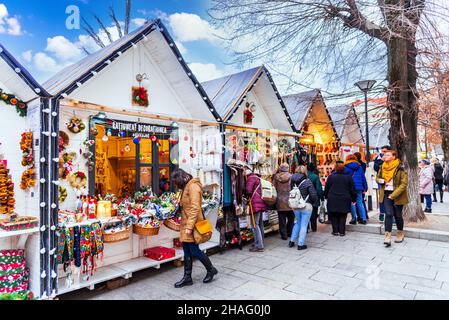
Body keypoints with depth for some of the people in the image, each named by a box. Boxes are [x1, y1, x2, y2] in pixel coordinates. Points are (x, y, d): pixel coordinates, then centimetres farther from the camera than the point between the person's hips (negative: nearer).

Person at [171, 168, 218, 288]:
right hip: (186, 224, 9)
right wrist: (185, 225, 11)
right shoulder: (186, 187, 16)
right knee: (187, 251, 11)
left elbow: (195, 208, -21)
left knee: (194, 250, -1)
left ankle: (211, 270, 19)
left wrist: (189, 226, -23)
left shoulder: (193, 186, -14)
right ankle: (187, 277, 21)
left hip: (192, 224, -9)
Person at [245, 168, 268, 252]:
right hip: (261, 203, 10)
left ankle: (259, 246, -7)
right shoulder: (257, 177, 21)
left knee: (255, 224, -7)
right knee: (260, 224, 15)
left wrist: (248, 197, 3)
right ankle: (260, 243, 25)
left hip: (255, 204, -10)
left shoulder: (251, 178, -7)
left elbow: (249, 190, -16)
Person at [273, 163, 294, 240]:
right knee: (291, 219, 17)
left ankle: (284, 235, 11)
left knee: (282, 220, 8)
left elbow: (274, 188, 0)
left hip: (280, 202, 0)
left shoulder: (276, 177, -4)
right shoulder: (291, 177, -8)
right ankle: (290, 233, 25)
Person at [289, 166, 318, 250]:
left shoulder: (293, 182, -2)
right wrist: (312, 202, 5)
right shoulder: (307, 182, -13)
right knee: (304, 225, 7)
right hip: (306, 206, -4)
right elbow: (314, 195, -13)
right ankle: (300, 244, 12)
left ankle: (292, 241, 26)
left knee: (298, 223, 22)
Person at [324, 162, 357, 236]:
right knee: (342, 216, 7)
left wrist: (326, 196, 18)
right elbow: (352, 190, 5)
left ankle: (335, 231, 10)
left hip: (333, 200, 0)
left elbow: (326, 188, 4)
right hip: (344, 200, 1)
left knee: (334, 216, 9)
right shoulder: (348, 177, 0)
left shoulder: (331, 177, -2)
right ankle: (342, 231, 9)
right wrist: (354, 198, 16)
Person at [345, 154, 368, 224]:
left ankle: (354, 218, 5)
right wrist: (365, 188, 17)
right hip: (359, 188, 4)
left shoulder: (346, 167, -3)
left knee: (352, 203, 4)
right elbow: (363, 178, 13)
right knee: (360, 203, 9)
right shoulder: (360, 167, 10)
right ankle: (364, 219, 8)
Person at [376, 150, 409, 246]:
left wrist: (393, 195, -18)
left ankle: (400, 234, 32)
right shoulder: (382, 167, 6)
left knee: (397, 215, 10)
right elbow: (378, 178, 20)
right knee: (388, 214, -6)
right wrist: (381, 181, -5)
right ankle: (388, 236, -9)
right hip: (386, 194, 3)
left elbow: (404, 183, -14)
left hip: (397, 195, -3)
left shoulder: (400, 168, -11)